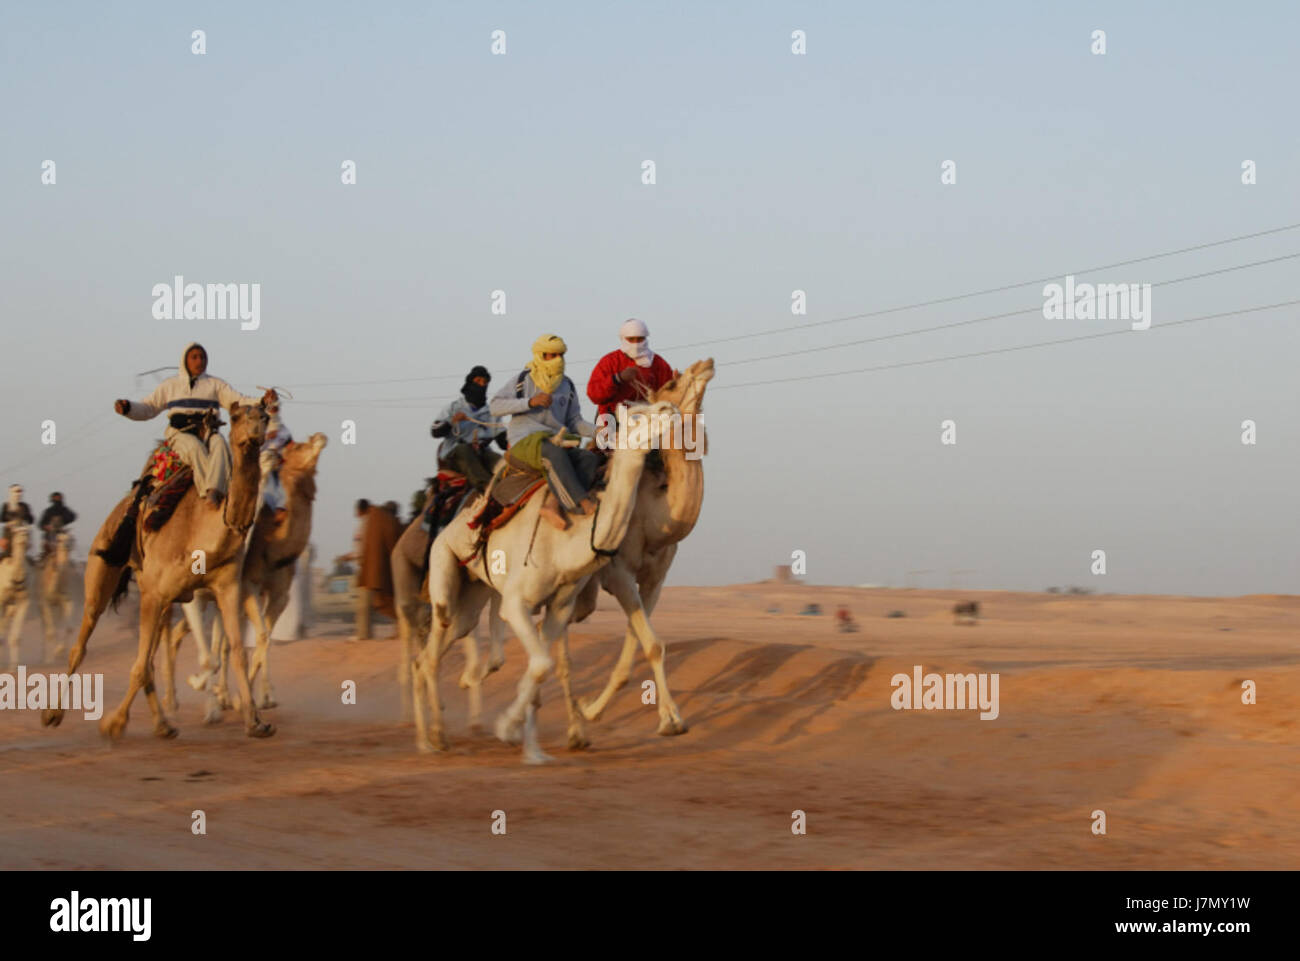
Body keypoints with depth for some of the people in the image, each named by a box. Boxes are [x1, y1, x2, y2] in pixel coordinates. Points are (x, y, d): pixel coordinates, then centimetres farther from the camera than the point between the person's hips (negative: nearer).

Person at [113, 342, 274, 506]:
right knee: (196, 448, -35)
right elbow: (147, 408, 18)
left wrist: (262, 402, -15)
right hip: (180, 433, 0)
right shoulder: (170, 385, 18)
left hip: (208, 432, 0)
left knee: (219, 443, -34)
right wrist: (127, 408, -2)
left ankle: (213, 489, -52)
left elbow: (239, 402, 4)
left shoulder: (216, 384, 16)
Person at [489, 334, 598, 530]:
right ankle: (583, 504, -45)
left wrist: (598, 431, -2)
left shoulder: (566, 386, 18)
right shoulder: (524, 380, 6)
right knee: (554, 452, -39)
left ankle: (552, 503, -37)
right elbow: (495, 407, -3)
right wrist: (530, 402, -14)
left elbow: (574, 422, 19)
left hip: (557, 442, 5)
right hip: (524, 441, -5)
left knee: (590, 459, -24)